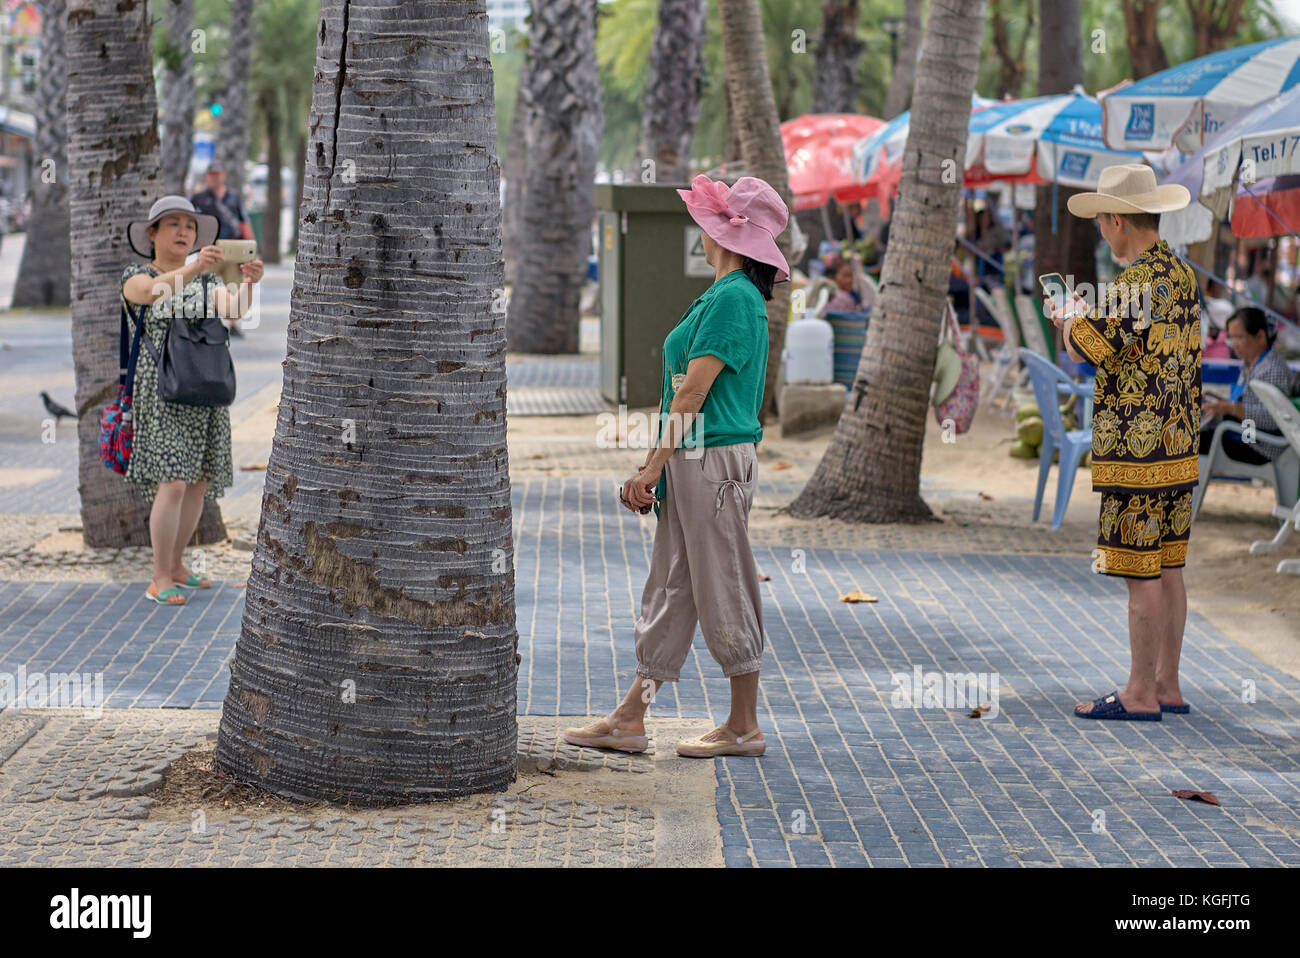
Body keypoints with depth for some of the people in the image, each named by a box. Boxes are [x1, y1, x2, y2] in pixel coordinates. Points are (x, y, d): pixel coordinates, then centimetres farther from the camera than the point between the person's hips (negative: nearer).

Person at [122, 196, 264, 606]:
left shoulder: (206, 283, 14)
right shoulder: (137, 277, 1)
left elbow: (233, 309, -7)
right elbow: (156, 290, -24)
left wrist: (247, 283, -30)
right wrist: (194, 268, -43)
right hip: (161, 390, -6)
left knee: (198, 484, 7)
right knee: (172, 483, -15)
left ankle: (175, 564, 23)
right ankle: (161, 580, -9)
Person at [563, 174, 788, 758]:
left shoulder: (733, 299, -15)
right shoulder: (727, 296, 17)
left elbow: (693, 391, -17)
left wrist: (653, 467, -15)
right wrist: (655, 468, 18)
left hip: (713, 460, -10)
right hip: (691, 463, 10)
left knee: (723, 591, -1)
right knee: (669, 590, 11)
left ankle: (744, 727, 9)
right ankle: (630, 720, 15)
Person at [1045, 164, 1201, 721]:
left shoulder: (1137, 282, -17)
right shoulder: (1182, 276, 12)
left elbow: (1085, 349, -18)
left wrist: (1069, 318, 3)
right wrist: (1082, 319, 20)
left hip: (1137, 454, -9)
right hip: (1177, 446, 9)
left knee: (1141, 572, -4)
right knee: (1167, 567, 12)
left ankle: (1140, 696, 0)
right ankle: (1166, 686, 18)